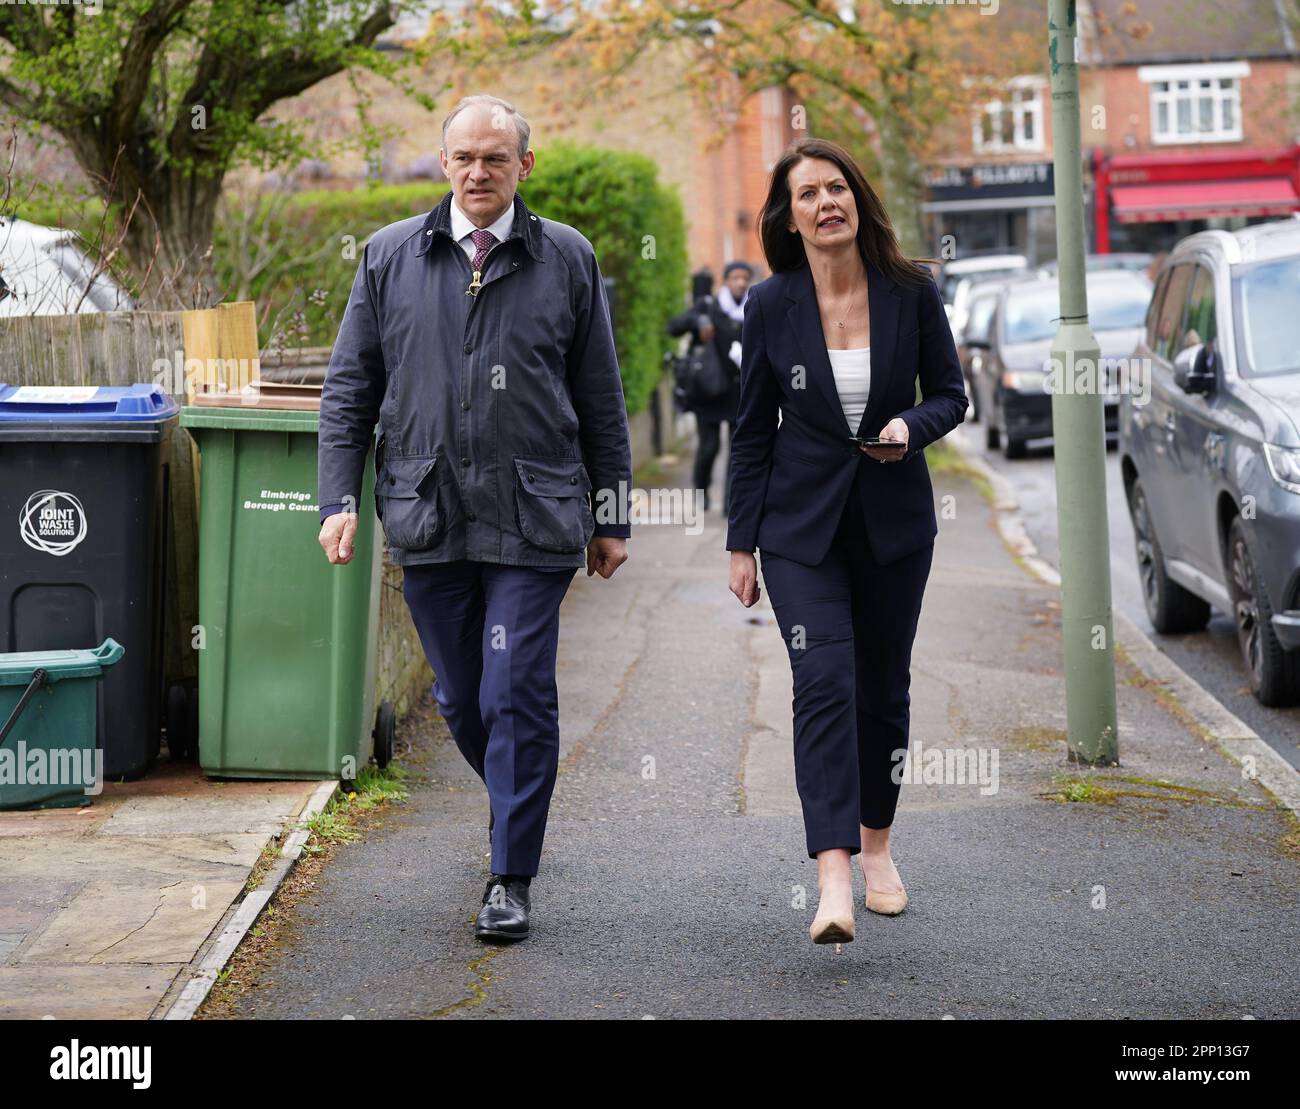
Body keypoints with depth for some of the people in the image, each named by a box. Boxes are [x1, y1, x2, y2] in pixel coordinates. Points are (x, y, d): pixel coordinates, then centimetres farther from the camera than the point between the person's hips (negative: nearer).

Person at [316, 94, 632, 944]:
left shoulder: (567, 259, 4)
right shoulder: (390, 257, 8)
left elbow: (601, 402, 8)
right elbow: (349, 389, 10)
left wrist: (612, 516, 8)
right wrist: (341, 500, 1)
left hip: (533, 520, -2)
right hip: (427, 519, 3)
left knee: (517, 698, -6)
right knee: (462, 699, 11)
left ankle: (512, 881, 3)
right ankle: (515, 808, 37)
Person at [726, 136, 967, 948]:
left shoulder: (912, 293, -4)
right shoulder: (772, 305, -4)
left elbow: (952, 394, 5)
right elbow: (754, 430, 2)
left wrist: (911, 426, -18)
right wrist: (742, 542, 2)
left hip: (894, 517, 2)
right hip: (802, 523, -2)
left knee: (883, 686, 11)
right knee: (825, 684, -14)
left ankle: (876, 845, 31)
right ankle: (834, 881, -22)